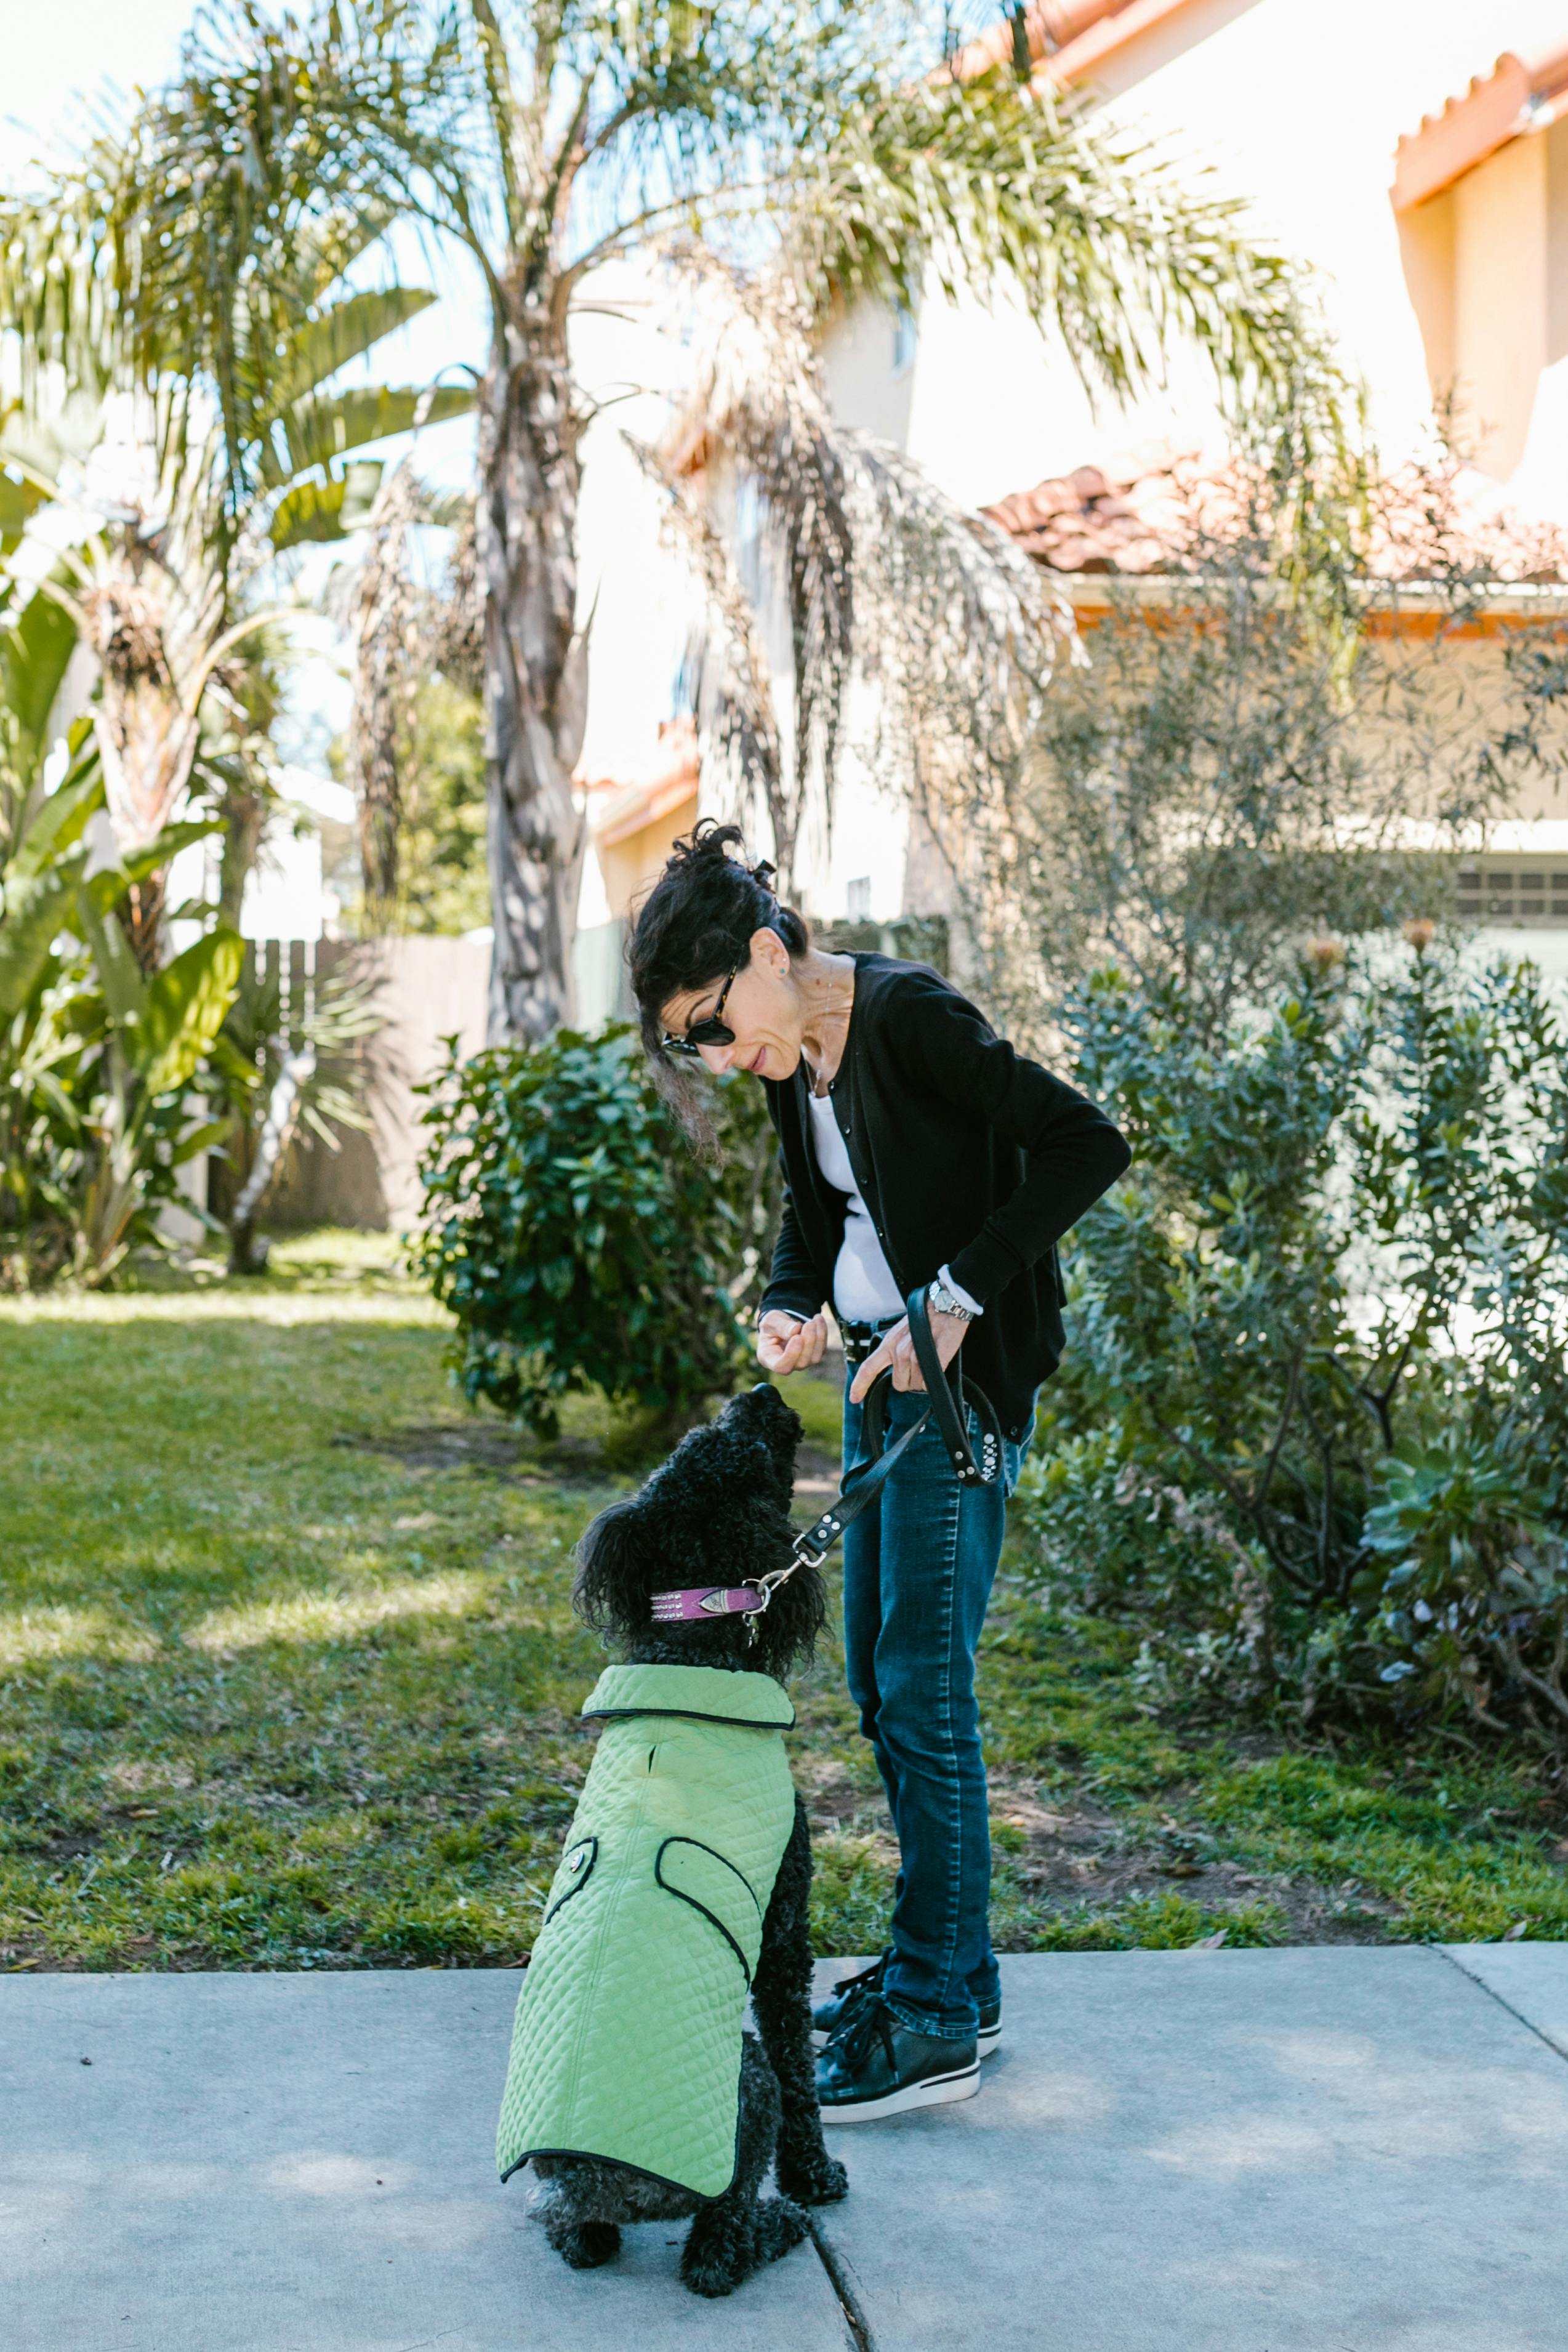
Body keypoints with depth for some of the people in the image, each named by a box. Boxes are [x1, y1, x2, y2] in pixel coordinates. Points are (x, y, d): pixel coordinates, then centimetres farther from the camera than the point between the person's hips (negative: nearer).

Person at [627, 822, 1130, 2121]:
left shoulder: (912, 1018, -19)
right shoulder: (795, 1052, 7)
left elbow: (1088, 1146, -25)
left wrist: (957, 1297, -24)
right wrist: (788, 1308, -1)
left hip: (962, 1378, -9)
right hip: (879, 1371, 9)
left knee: (921, 1684, -7)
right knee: (878, 1677, 12)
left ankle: (934, 2026, 2)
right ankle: (954, 1975, 24)